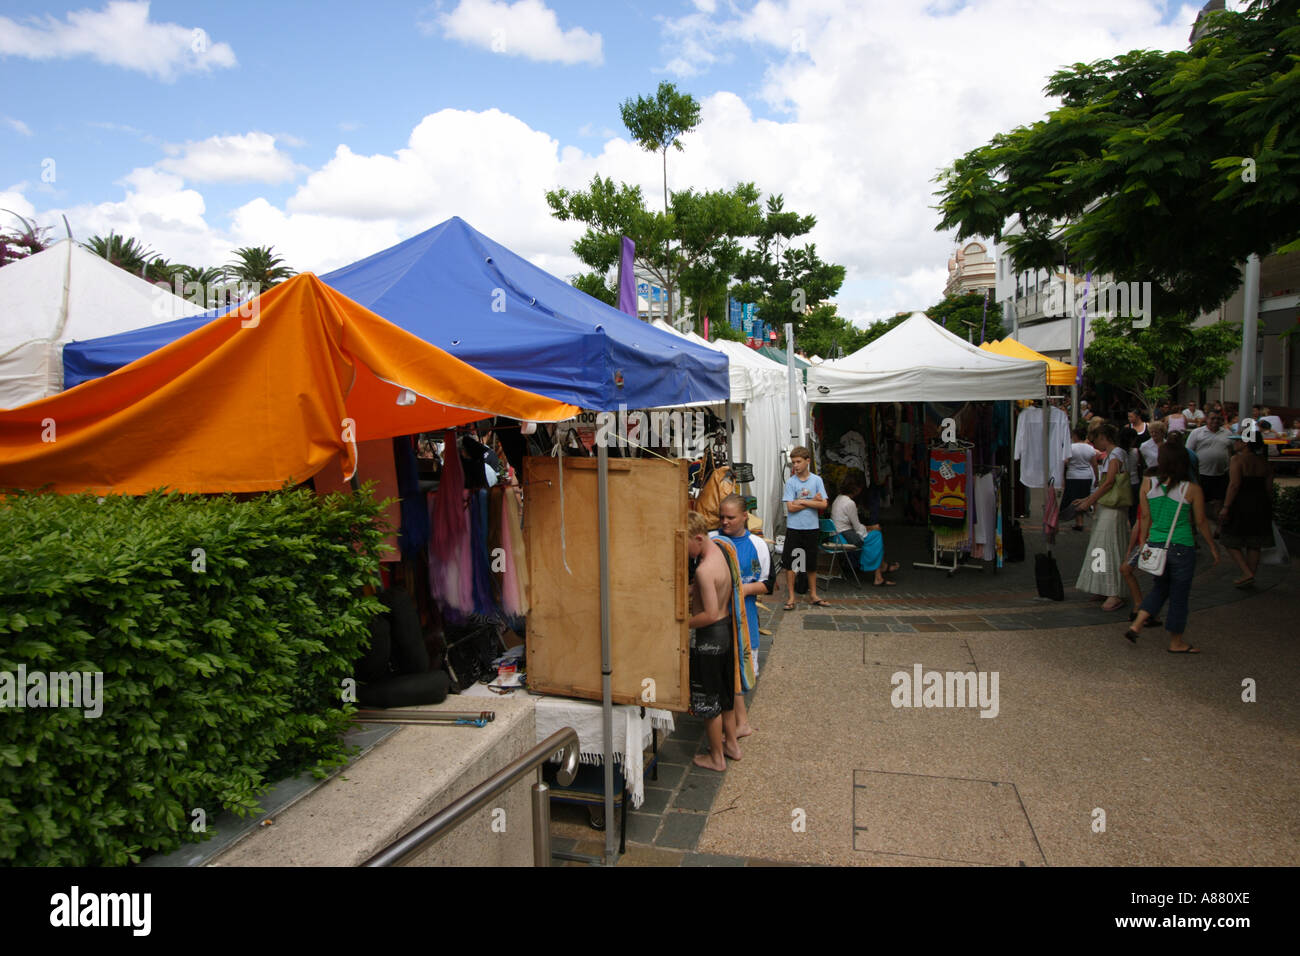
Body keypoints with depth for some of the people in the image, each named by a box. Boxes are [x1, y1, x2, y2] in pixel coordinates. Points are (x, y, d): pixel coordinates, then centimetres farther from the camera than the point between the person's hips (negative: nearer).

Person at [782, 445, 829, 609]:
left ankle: (813, 595, 26)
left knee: (812, 563, 12)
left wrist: (802, 502, -13)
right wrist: (812, 501, -9)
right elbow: (790, 507, -11)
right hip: (794, 528, -1)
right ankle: (791, 596, 13)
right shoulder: (790, 482, -3)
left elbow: (824, 504, -8)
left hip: (812, 528, 1)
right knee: (789, 562, 2)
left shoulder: (817, 480, 0)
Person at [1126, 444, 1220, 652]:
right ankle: (1176, 643, 22)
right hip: (1181, 548, -3)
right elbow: (1201, 522, -3)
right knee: (1179, 595, 10)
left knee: (1161, 587, 23)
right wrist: (1212, 547, 10)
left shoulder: (1148, 484, -4)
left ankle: (1137, 624, 10)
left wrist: (1143, 540, 13)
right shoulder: (1192, 490, -11)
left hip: (1155, 545, 3)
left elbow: (1145, 516, 2)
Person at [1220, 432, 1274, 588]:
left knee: (1231, 541, 7)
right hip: (1260, 504, 7)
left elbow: (1234, 484, -19)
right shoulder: (1264, 462, 7)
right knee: (1254, 544, 13)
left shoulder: (1237, 459, -13)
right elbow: (1269, 488, 9)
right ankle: (1250, 578, 20)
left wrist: (1225, 507, -18)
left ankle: (1247, 574, -3)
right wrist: (1267, 508, 19)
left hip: (1240, 504, -6)